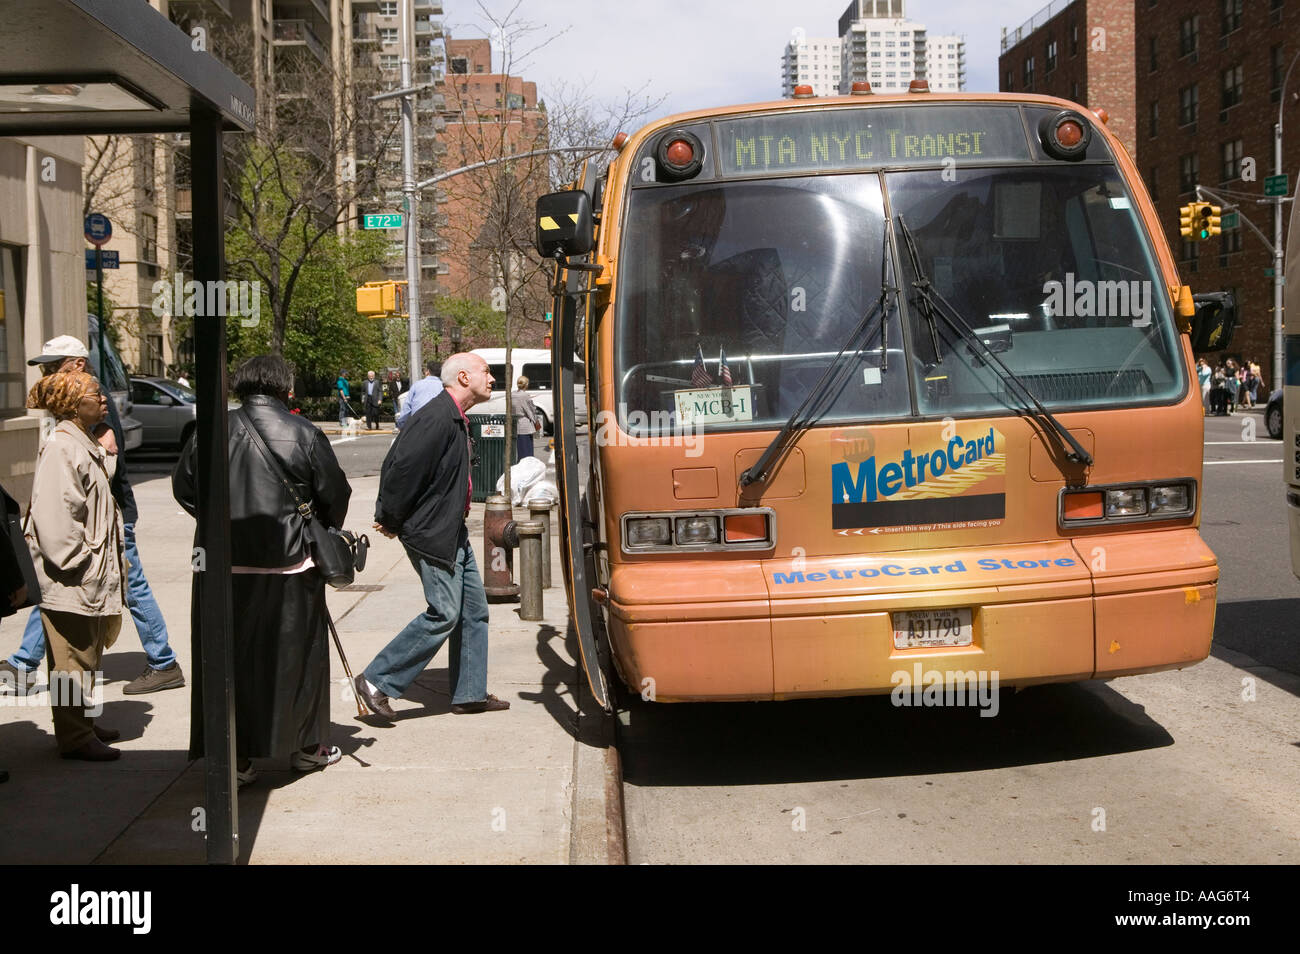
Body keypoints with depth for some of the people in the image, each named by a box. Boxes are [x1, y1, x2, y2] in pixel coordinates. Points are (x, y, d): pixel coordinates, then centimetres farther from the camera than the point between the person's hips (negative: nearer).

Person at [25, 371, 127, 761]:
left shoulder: (88, 447, 16)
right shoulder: (60, 448, -16)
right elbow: (55, 516, -23)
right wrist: (78, 564, -21)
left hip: (92, 579, 10)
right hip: (70, 582, -10)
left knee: (88, 656, 18)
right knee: (73, 660, -3)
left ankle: (83, 724, 28)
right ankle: (75, 737, 4)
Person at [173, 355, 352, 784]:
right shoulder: (304, 434, -6)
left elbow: (184, 487, 10)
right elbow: (336, 495, 1)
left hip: (223, 565, 1)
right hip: (288, 564, -1)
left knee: (228, 657, 9)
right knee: (296, 653, 12)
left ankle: (234, 754, 10)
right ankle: (306, 746, 24)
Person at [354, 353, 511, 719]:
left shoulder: (455, 418, 13)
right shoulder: (437, 418, -20)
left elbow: (396, 465, 18)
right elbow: (402, 468, -24)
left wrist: (389, 517, 14)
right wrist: (391, 521, -12)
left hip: (452, 532, 11)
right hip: (430, 536, -10)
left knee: (474, 610, 12)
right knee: (444, 614, -8)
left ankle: (470, 693, 20)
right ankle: (376, 681, 0)